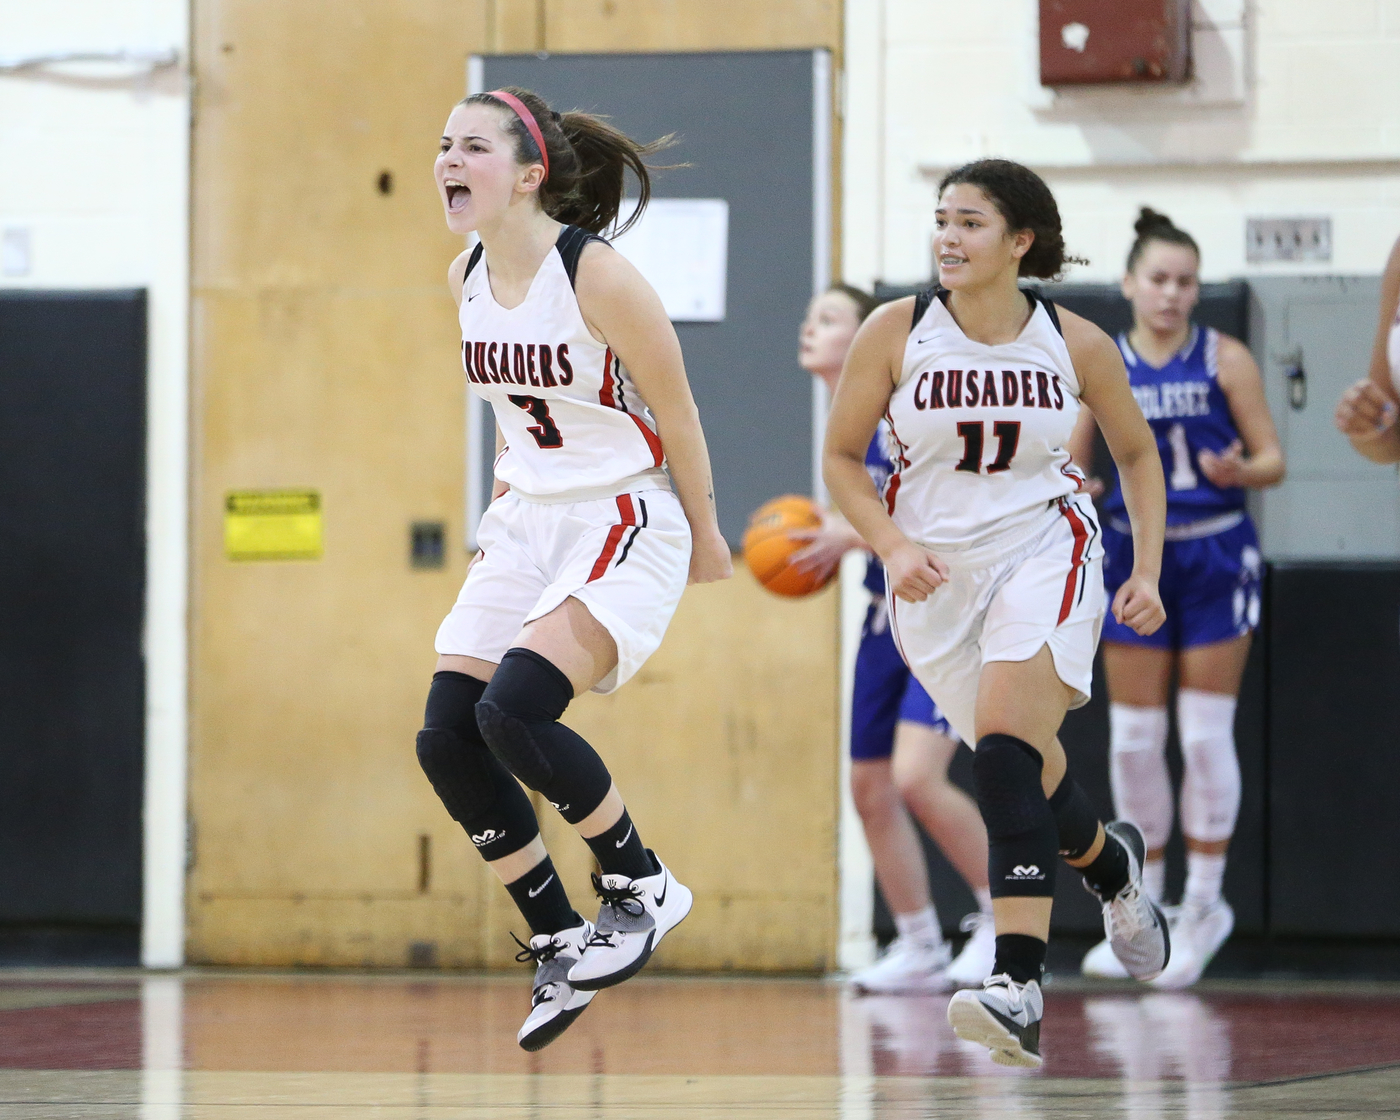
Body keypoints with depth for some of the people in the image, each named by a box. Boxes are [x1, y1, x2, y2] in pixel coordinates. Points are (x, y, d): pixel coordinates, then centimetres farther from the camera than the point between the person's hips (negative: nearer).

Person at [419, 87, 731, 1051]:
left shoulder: (597, 275, -19)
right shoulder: (467, 280, 3)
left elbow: (677, 416, -9)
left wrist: (704, 535, 0)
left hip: (624, 524, -8)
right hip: (525, 524, 8)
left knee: (513, 711, -25)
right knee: (447, 738, -4)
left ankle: (642, 886, -2)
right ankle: (560, 951, 10)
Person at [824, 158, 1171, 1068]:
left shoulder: (1077, 345, -6)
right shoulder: (897, 331, -8)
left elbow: (1138, 454, 10)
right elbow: (842, 457, 1)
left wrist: (1147, 571, 2)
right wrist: (893, 548, -14)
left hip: (1045, 557, -3)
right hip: (936, 573, 3)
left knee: (1006, 742, -25)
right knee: (1027, 768, 12)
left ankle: (1019, 987, -33)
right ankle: (1113, 866, 49)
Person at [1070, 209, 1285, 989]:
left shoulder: (1224, 359, -2)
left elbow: (1273, 459, -2)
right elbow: (1073, 469, 10)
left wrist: (1239, 470, -23)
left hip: (1216, 555, -2)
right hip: (1137, 553, 2)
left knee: (1206, 734, -3)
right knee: (1133, 739, 3)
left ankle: (1205, 902, 10)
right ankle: (1144, 908, 16)